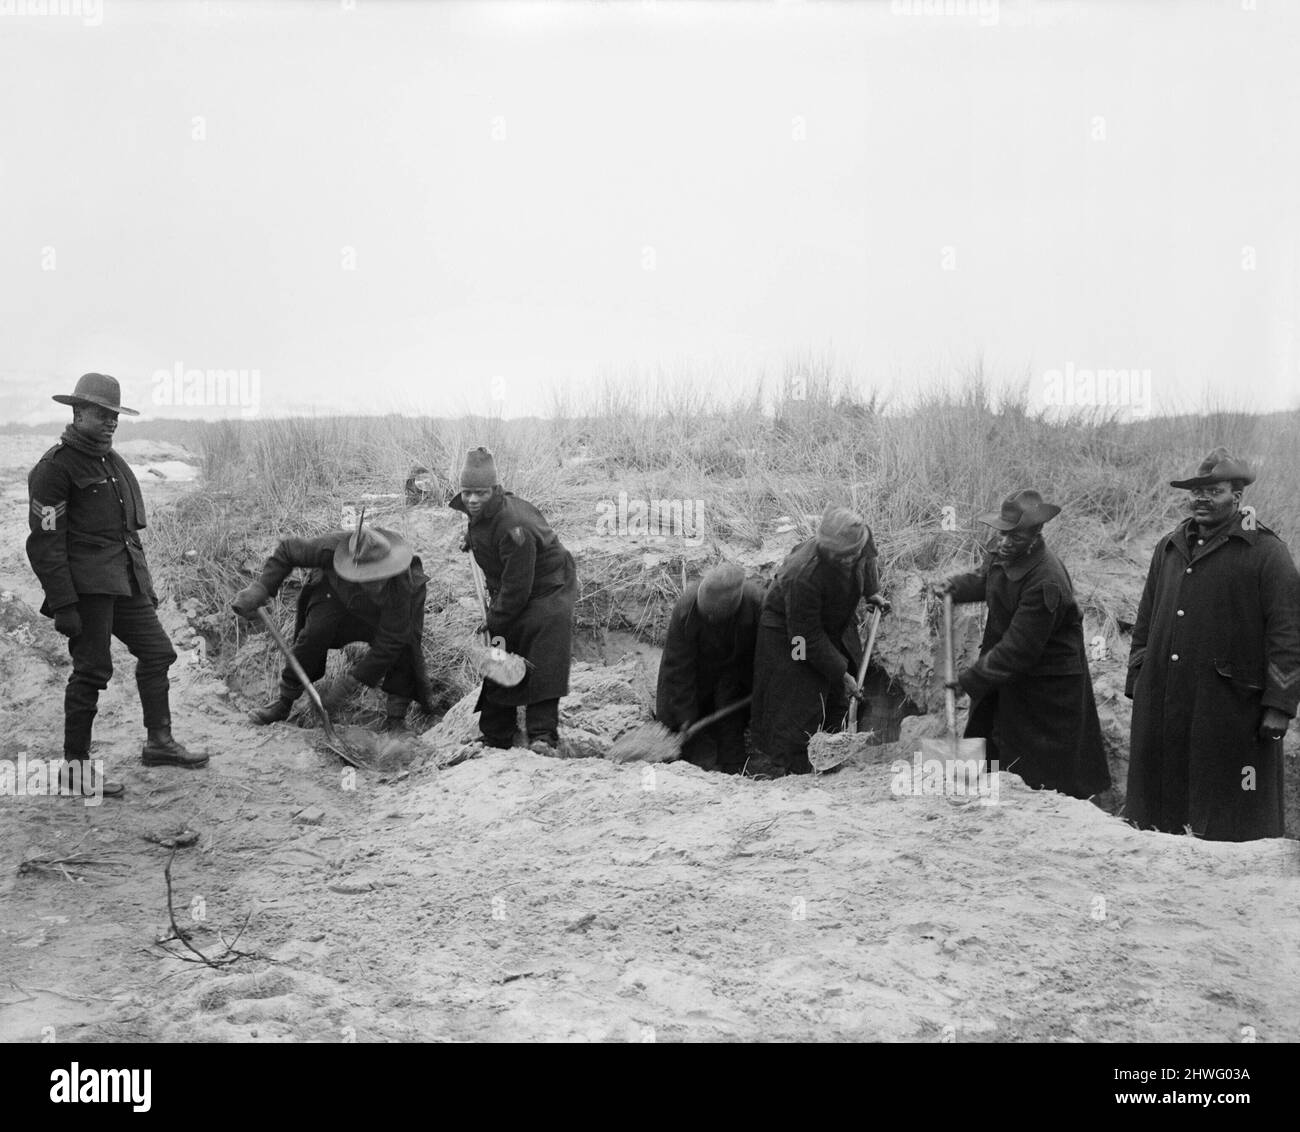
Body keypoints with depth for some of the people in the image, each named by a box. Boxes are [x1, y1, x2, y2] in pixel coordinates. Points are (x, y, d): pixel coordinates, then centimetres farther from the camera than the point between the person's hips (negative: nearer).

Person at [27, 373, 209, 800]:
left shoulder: (113, 462, 17)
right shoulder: (55, 467, -10)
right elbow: (46, 541, -15)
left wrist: (146, 585, 22)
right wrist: (63, 605, -20)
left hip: (124, 580, 9)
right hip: (87, 584, -9)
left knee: (157, 651, 11)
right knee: (92, 668, -6)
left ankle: (159, 741, 23)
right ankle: (75, 765, 3)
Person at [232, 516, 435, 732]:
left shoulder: (400, 585, -44)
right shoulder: (333, 547, -41)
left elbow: (388, 644, -36)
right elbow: (287, 550, -21)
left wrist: (349, 682, -36)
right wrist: (261, 588, -34)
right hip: (337, 591, 1)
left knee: (403, 643, -25)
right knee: (315, 632, -22)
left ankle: (395, 718, -9)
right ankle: (284, 702, -4)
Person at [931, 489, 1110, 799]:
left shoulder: (1046, 584, -29)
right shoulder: (1004, 554, -2)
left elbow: (1017, 650, -28)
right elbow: (985, 580, 24)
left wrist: (967, 680, -24)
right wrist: (954, 587, 3)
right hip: (1005, 680, 9)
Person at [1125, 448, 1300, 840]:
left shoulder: (1266, 551, -4)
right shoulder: (1169, 548, 16)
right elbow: (1145, 622, 22)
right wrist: (1137, 681, 16)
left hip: (1231, 709, -6)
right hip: (1163, 702, 6)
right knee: (1160, 800, 9)